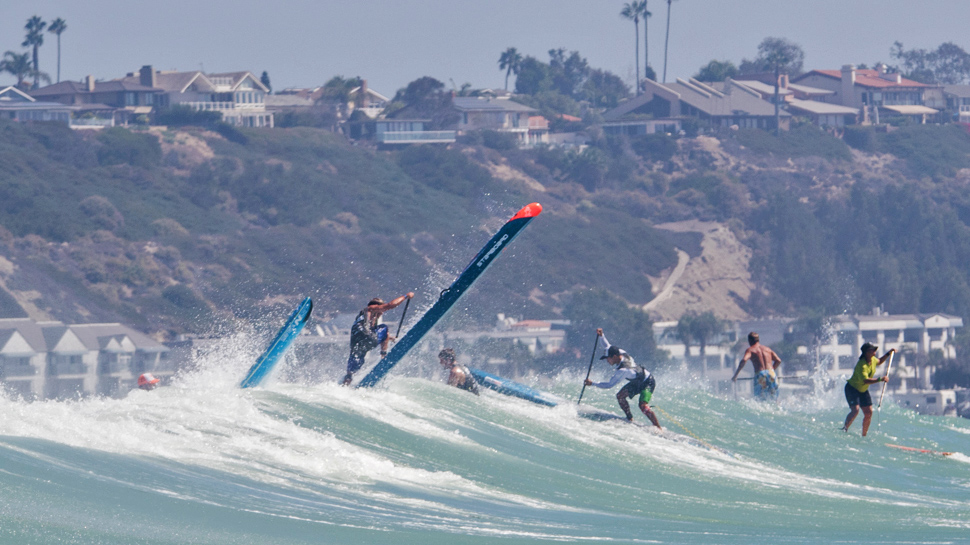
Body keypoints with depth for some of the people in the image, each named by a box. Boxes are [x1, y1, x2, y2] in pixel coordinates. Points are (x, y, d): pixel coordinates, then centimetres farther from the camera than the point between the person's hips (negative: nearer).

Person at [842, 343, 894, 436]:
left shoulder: (873, 359, -4)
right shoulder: (861, 365, -31)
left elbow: (879, 362, 22)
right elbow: (865, 380, -42)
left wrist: (888, 353, 13)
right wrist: (880, 379, -46)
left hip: (863, 390, 8)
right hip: (852, 389, -8)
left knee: (868, 413, 3)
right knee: (855, 410, -26)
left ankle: (864, 435, 14)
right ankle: (844, 430, -21)